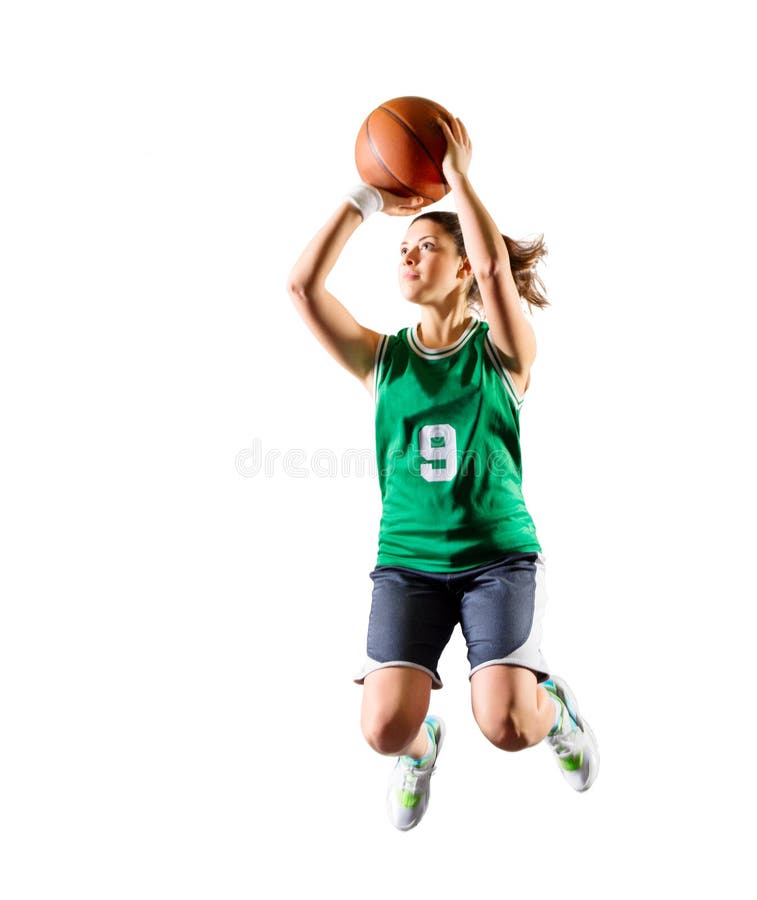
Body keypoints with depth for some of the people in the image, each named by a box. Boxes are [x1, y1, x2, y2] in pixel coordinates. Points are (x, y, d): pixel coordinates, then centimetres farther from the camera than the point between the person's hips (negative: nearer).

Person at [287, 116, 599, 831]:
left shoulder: (504, 352, -1)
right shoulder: (383, 358, 6)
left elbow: (495, 269, -20)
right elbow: (303, 284, -5)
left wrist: (458, 177, -10)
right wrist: (365, 200, -2)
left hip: (499, 554, -2)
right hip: (407, 560, 2)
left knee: (506, 726, -19)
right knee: (385, 729, -17)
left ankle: (554, 706, 20)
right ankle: (422, 745, 23)